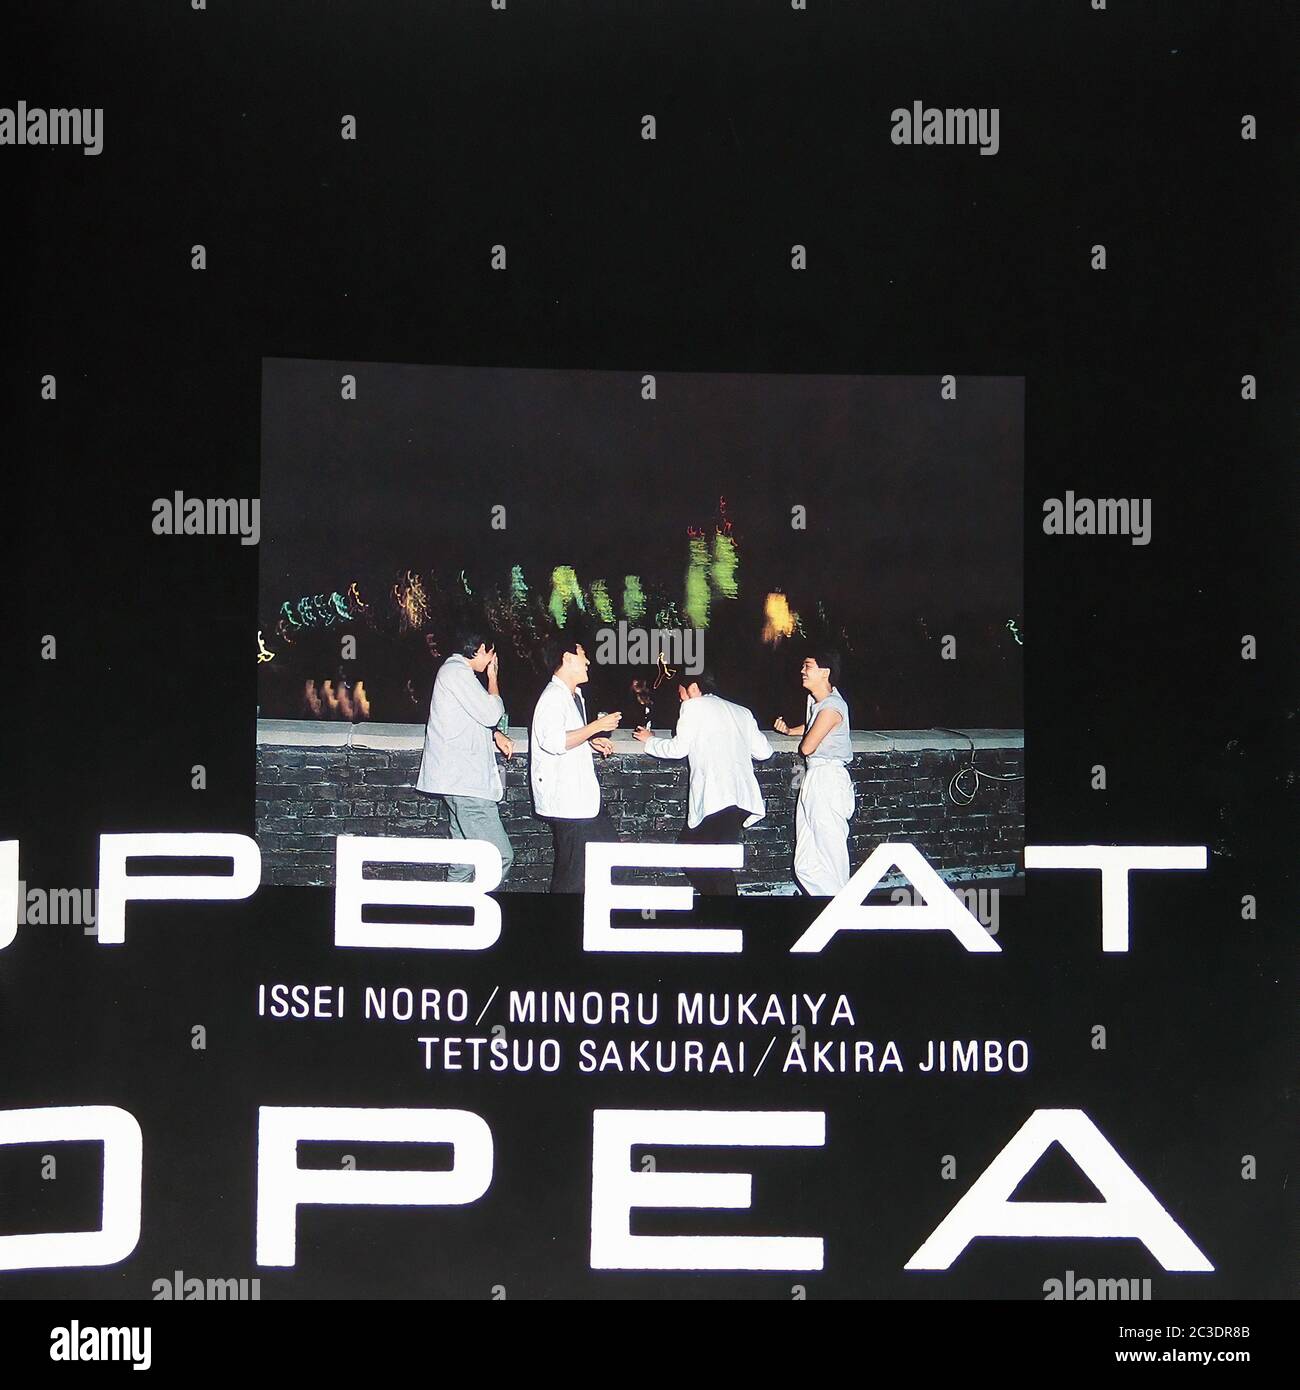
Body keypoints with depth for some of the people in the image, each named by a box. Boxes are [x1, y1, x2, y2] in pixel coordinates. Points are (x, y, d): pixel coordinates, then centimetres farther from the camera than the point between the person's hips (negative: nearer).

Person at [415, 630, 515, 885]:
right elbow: (491, 713, -16)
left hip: (461, 777, 11)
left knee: (463, 863, 11)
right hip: (465, 780, -11)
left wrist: (496, 734, 13)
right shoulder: (457, 671, -11)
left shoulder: (456, 670, 21)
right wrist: (492, 677, -1)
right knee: (499, 856, -16)